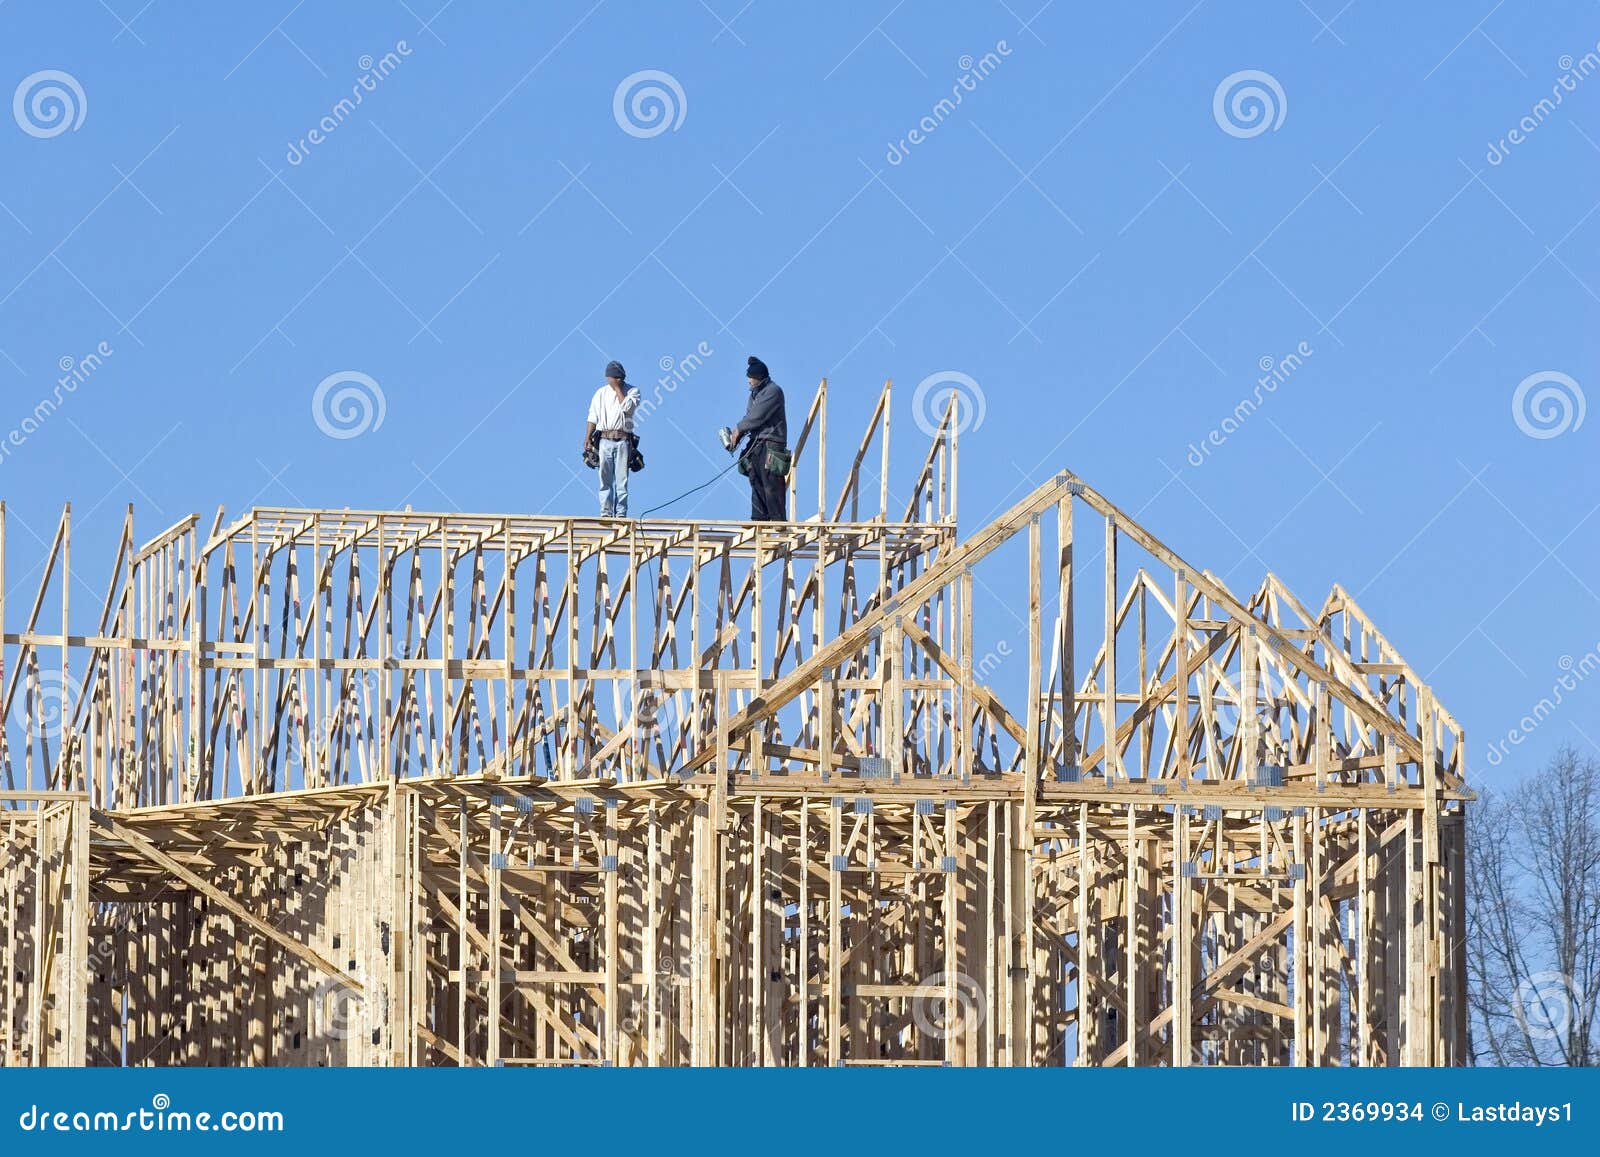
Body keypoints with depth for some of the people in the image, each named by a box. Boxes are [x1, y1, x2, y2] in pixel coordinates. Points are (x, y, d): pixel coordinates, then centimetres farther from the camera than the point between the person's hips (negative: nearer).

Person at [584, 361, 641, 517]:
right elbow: (593, 417, 12)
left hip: (623, 440, -2)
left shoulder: (633, 391, 7)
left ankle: (620, 513, -5)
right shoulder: (601, 393, 15)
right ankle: (606, 512, 0)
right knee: (605, 479, -1)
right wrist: (587, 438, 2)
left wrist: (618, 388, -4)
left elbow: (627, 407, -12)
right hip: (604, 439, 2)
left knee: (622, 479, -5)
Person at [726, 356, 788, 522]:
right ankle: (759, 520, 8)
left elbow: (758, 416, -15)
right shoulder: (755, 393, 19)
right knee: (757, 485, 7)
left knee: (772, 487, -10)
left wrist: (739, 430, -4)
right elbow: (749, 418, 18)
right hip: (756, 444, 9)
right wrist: (736, 437, 1)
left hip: (771, 444, -9)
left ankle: (778, 520, -10)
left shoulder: (773, 391, -9)